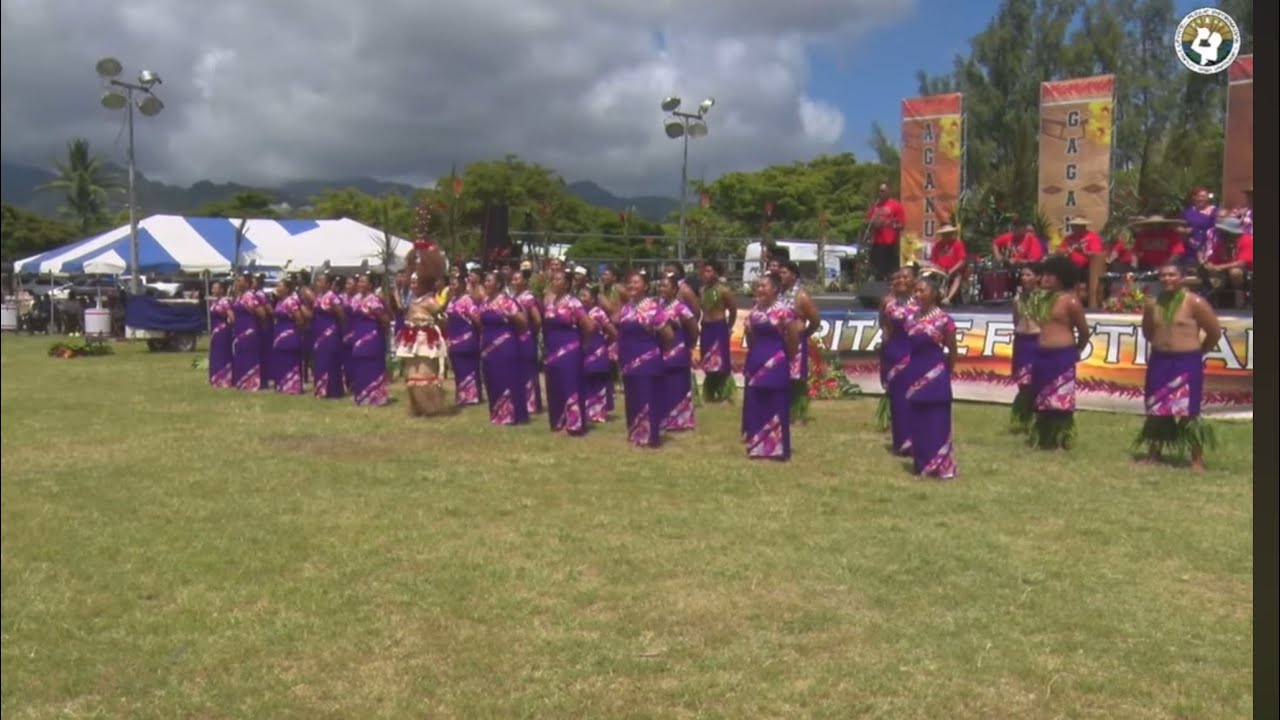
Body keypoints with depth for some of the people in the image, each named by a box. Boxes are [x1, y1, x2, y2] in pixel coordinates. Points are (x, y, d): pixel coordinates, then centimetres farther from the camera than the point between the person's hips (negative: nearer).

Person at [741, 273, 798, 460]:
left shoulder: (783, 310, -13)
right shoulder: (755, 310, 8)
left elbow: (794, 337, -10)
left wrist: (787, 357, 1)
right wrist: (754, 355, 14)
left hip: (776, 363, -7)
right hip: (755, 362, 7)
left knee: (776, 406, -1)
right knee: (755, 406, 10)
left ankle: (778, 448, 8)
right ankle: (757, 446, 21)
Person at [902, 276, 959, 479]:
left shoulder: (944, 320, -11)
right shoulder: (912, 317, 6)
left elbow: (952, 351, -4)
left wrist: (946, 372, 4)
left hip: (935, 375, -6)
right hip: (915, 374, 6)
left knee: (937, 421, -2)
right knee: (918, 420, 11)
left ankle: (942, 465, 5)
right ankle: (922, 463, 21)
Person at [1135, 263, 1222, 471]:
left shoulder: (1194, 302, -10)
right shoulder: (1152, 304, 3)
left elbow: (1215, 331, -3)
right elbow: (1147, 331, 21)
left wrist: (1199, 351, 6)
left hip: (1187, 363, -5)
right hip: (1159, 361, 5)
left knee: (1188, 412, -6)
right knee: (1156, 411, 11)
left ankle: (1197, 460, 2)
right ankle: (1153, 454, 22)